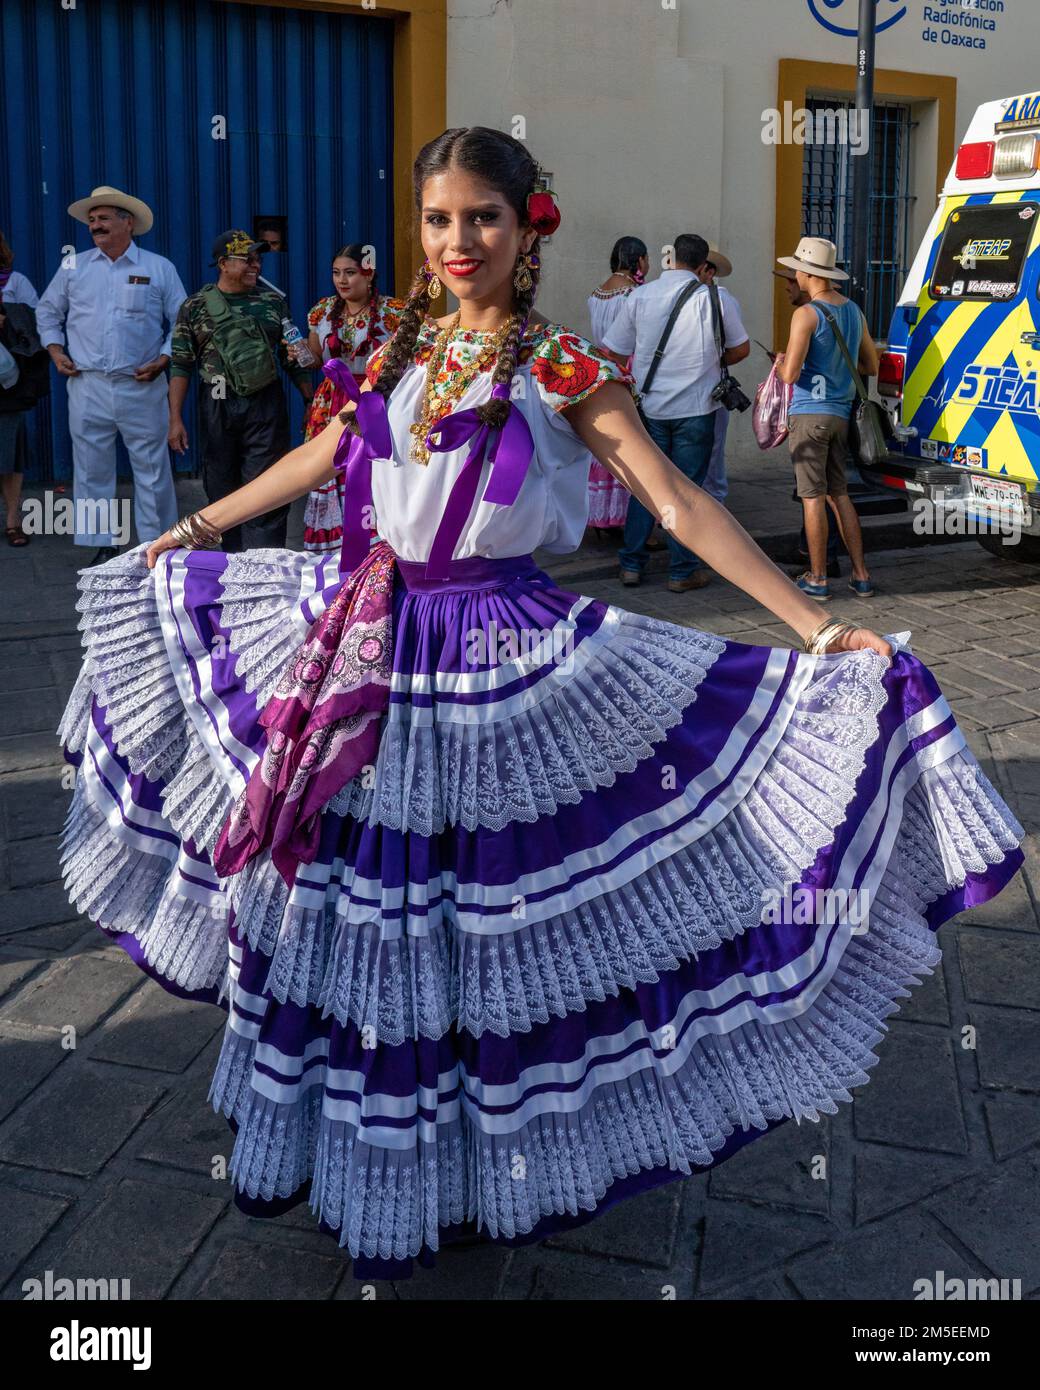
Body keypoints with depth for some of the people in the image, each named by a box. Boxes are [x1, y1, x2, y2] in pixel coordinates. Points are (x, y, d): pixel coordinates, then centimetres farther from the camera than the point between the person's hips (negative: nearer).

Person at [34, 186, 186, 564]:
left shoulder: (159, 268, 4)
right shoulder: (73, 266, 9)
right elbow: (48, 312, 19)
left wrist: (163, 359, -6)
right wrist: (55, 350, 6)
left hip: (142, 387, -2)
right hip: (88, 387, 2)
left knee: (152, 469, 1)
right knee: (92, 469, 5)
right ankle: (102, 545, 15)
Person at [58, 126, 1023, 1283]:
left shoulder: (562, 370, -6)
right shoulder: (402, 348, 8)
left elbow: (678, 505, -11)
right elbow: (326, 453, 22)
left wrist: (820, 629, -18)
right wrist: (193, 530, 30)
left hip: (498, 662, -5)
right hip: (362, 644, 5)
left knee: (481, 917, 4)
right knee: (341, 909, 14)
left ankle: (477, 1170, 29)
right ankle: (339, 1153, 37)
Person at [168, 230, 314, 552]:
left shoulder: (274, 302, 7)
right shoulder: (195, 306, 2)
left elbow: (292, 358, 11)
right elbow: (181, 365, 0)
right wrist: (175, 418, -7)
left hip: (266, 406, 0)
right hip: (218, 407, 0)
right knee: (223, 491, 8)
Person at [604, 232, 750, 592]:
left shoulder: (640, 296, -2)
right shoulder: (716, 299, -6)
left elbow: (612, 352, 0)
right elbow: (741, 349, 5)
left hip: (649, 406, 2)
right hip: (695, 409, -2)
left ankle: (631, 564, 16)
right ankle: (683, 571, 9)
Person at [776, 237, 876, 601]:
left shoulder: (807, 314, -13)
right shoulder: (853, 311, 11)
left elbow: (790, 374, -19)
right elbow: (870, 366, 19)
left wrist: (780, 364, 2)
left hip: (809, 414, -7)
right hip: (841, 413, 7)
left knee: (813, 497, -1)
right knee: (839, 494, 14)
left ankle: (817, 579, 4)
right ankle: (860, 575, 14)